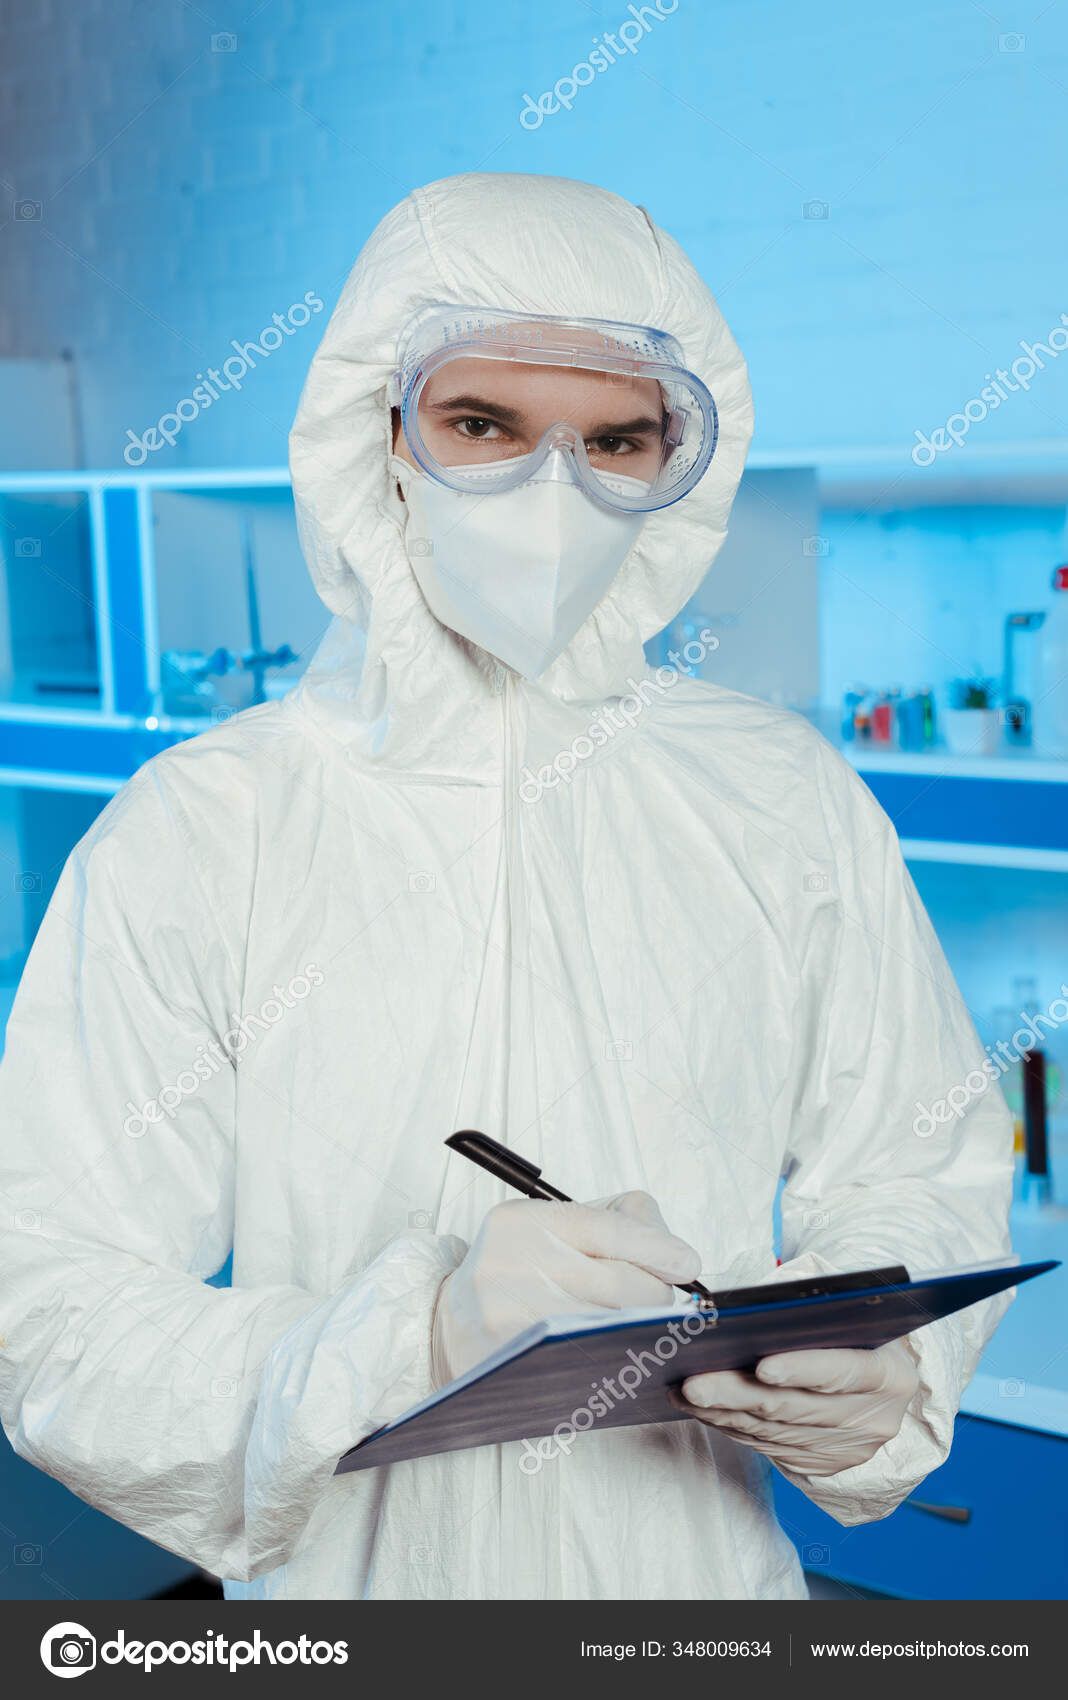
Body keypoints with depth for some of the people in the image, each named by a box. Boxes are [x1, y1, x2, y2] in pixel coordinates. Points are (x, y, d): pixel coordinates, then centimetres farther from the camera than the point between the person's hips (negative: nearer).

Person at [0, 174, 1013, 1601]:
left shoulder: (792, 806, -6)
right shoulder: (185, 837, -13)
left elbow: (917, 1184, 2)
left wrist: (879, 1372, -18)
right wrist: (412, 1333, -32)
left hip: (711, 1577, 2)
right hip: (346, 1593, -1)